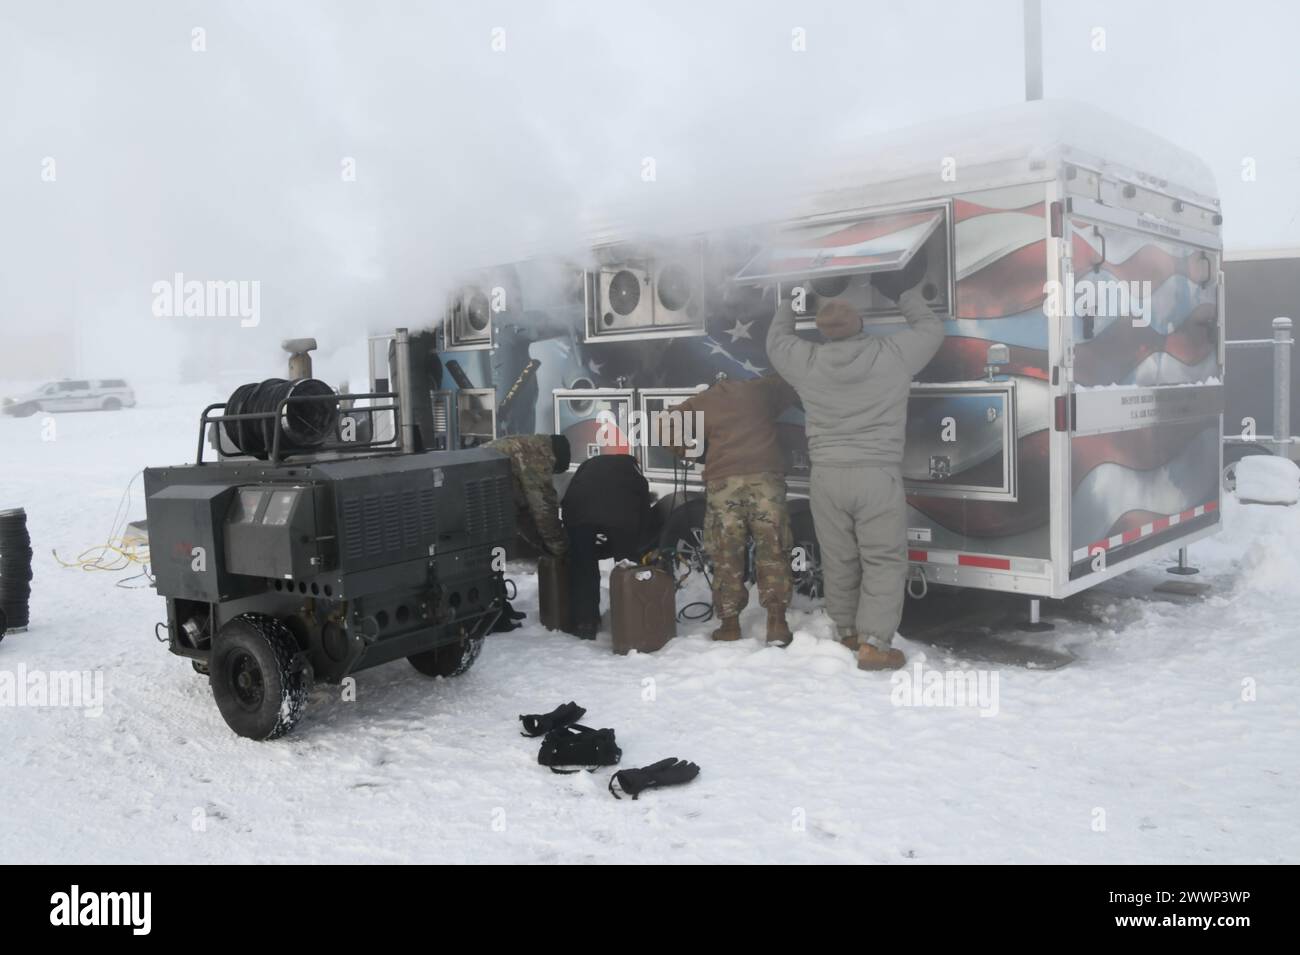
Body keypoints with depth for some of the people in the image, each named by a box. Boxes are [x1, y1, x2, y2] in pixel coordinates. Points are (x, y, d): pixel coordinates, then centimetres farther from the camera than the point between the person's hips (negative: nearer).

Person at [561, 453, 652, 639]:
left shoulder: (589, 466, 41)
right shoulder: (633, 471, 37)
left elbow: (568, 499, 31)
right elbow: (644, 512, 29)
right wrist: (638, 546, 35)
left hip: (579, 511, 1)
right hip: (620, 513, -1)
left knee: (582, 569, 14)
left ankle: (584, 624, 18)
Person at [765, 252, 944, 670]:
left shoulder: (807, 362, -1)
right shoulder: (892, 354, -5)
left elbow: (777, 339, 21)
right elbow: (931, 328, 14)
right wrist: (904, 293, 24)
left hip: (827, 476, 3)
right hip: (878, 475, -3)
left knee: (838, 560, 14)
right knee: (884, 560, 3)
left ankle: (848, 633, 27)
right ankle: (873, 643, -3)